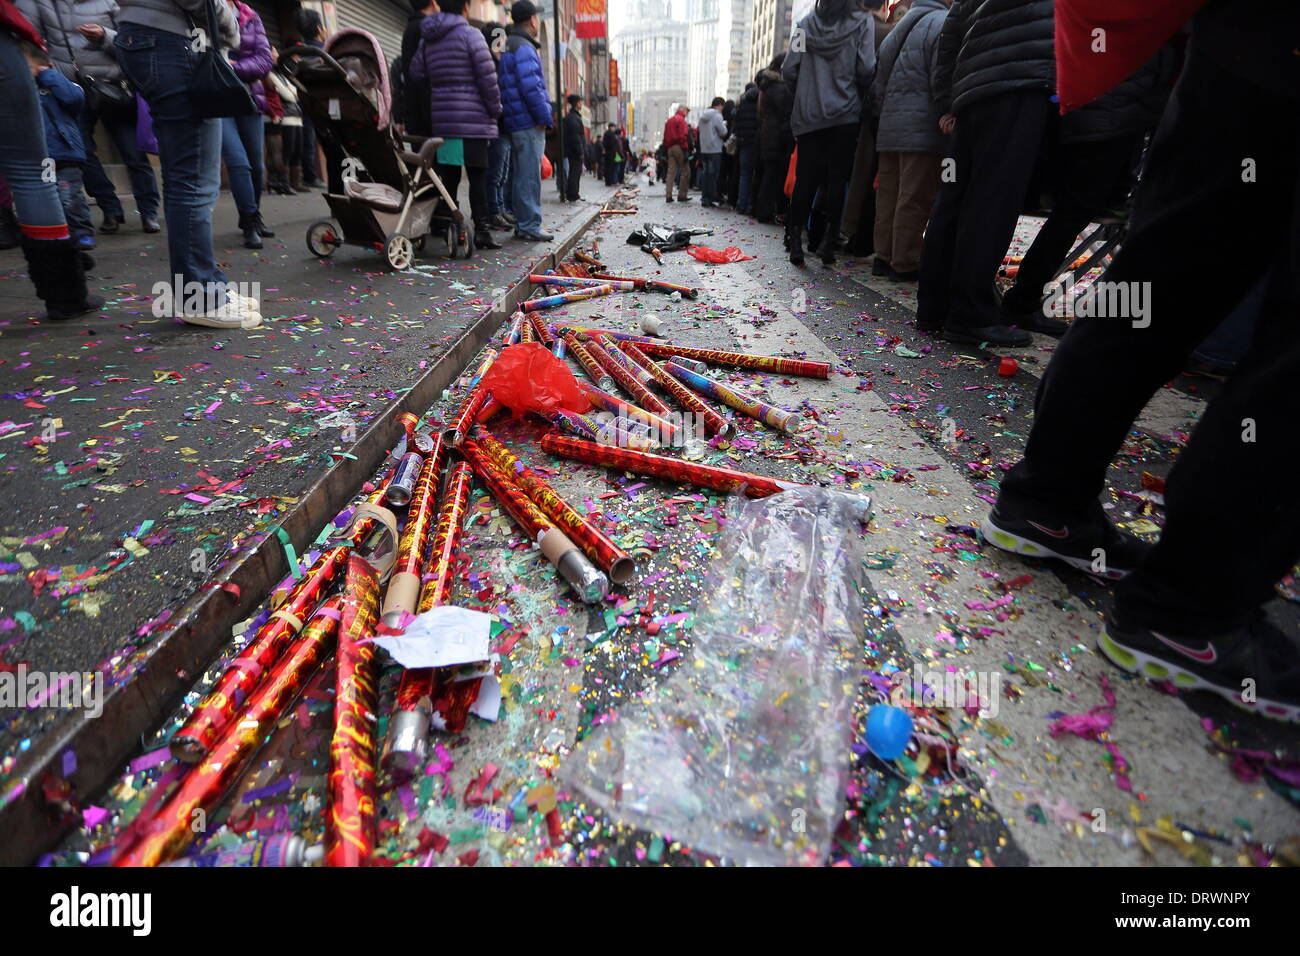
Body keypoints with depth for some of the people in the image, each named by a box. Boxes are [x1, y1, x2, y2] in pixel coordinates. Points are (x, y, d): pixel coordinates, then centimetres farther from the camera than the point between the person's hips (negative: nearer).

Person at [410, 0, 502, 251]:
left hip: (441, 118, 6)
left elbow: (416, 73, 17)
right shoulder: (470, 34, -5)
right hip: (472, 119, -6)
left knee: (448, 175, 7)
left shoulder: (428, 40, 16)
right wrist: (495, 108, 1)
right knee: (478, 176, -4)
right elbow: (487, 77, -9)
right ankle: (481, 230, -7)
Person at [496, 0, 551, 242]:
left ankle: (523, 224, 16)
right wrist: (544, 116, -12)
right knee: (530, 176, -10)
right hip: (529, 123, -10)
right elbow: (530, 86, -19)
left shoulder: (510, 46, 23)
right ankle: (529, 225, -9)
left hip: (518, 123, 10)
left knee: (523, 176, 12)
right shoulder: (524, 48, -9)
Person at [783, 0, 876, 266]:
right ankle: (829, 242, -5)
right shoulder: (863, 22, 3)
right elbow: (866, 68, -7)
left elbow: (789, 69, 3)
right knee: (837, 179, -1)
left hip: (807, 115, 2)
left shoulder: (806, 23, 9)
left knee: (805, 179, 2)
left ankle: (795, 243, -2)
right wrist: (857, 90, 11)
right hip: (845, 114, -2)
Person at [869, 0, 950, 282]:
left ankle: (884, 256, 13)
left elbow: (877, 84, 19)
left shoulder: (898, 30, 21)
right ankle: (905, 264, -6)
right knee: (915, 198, -7)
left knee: (888, 195, 9)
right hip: (923, 128, -8)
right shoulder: (941, 23, -4)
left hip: (889, 128, 8)